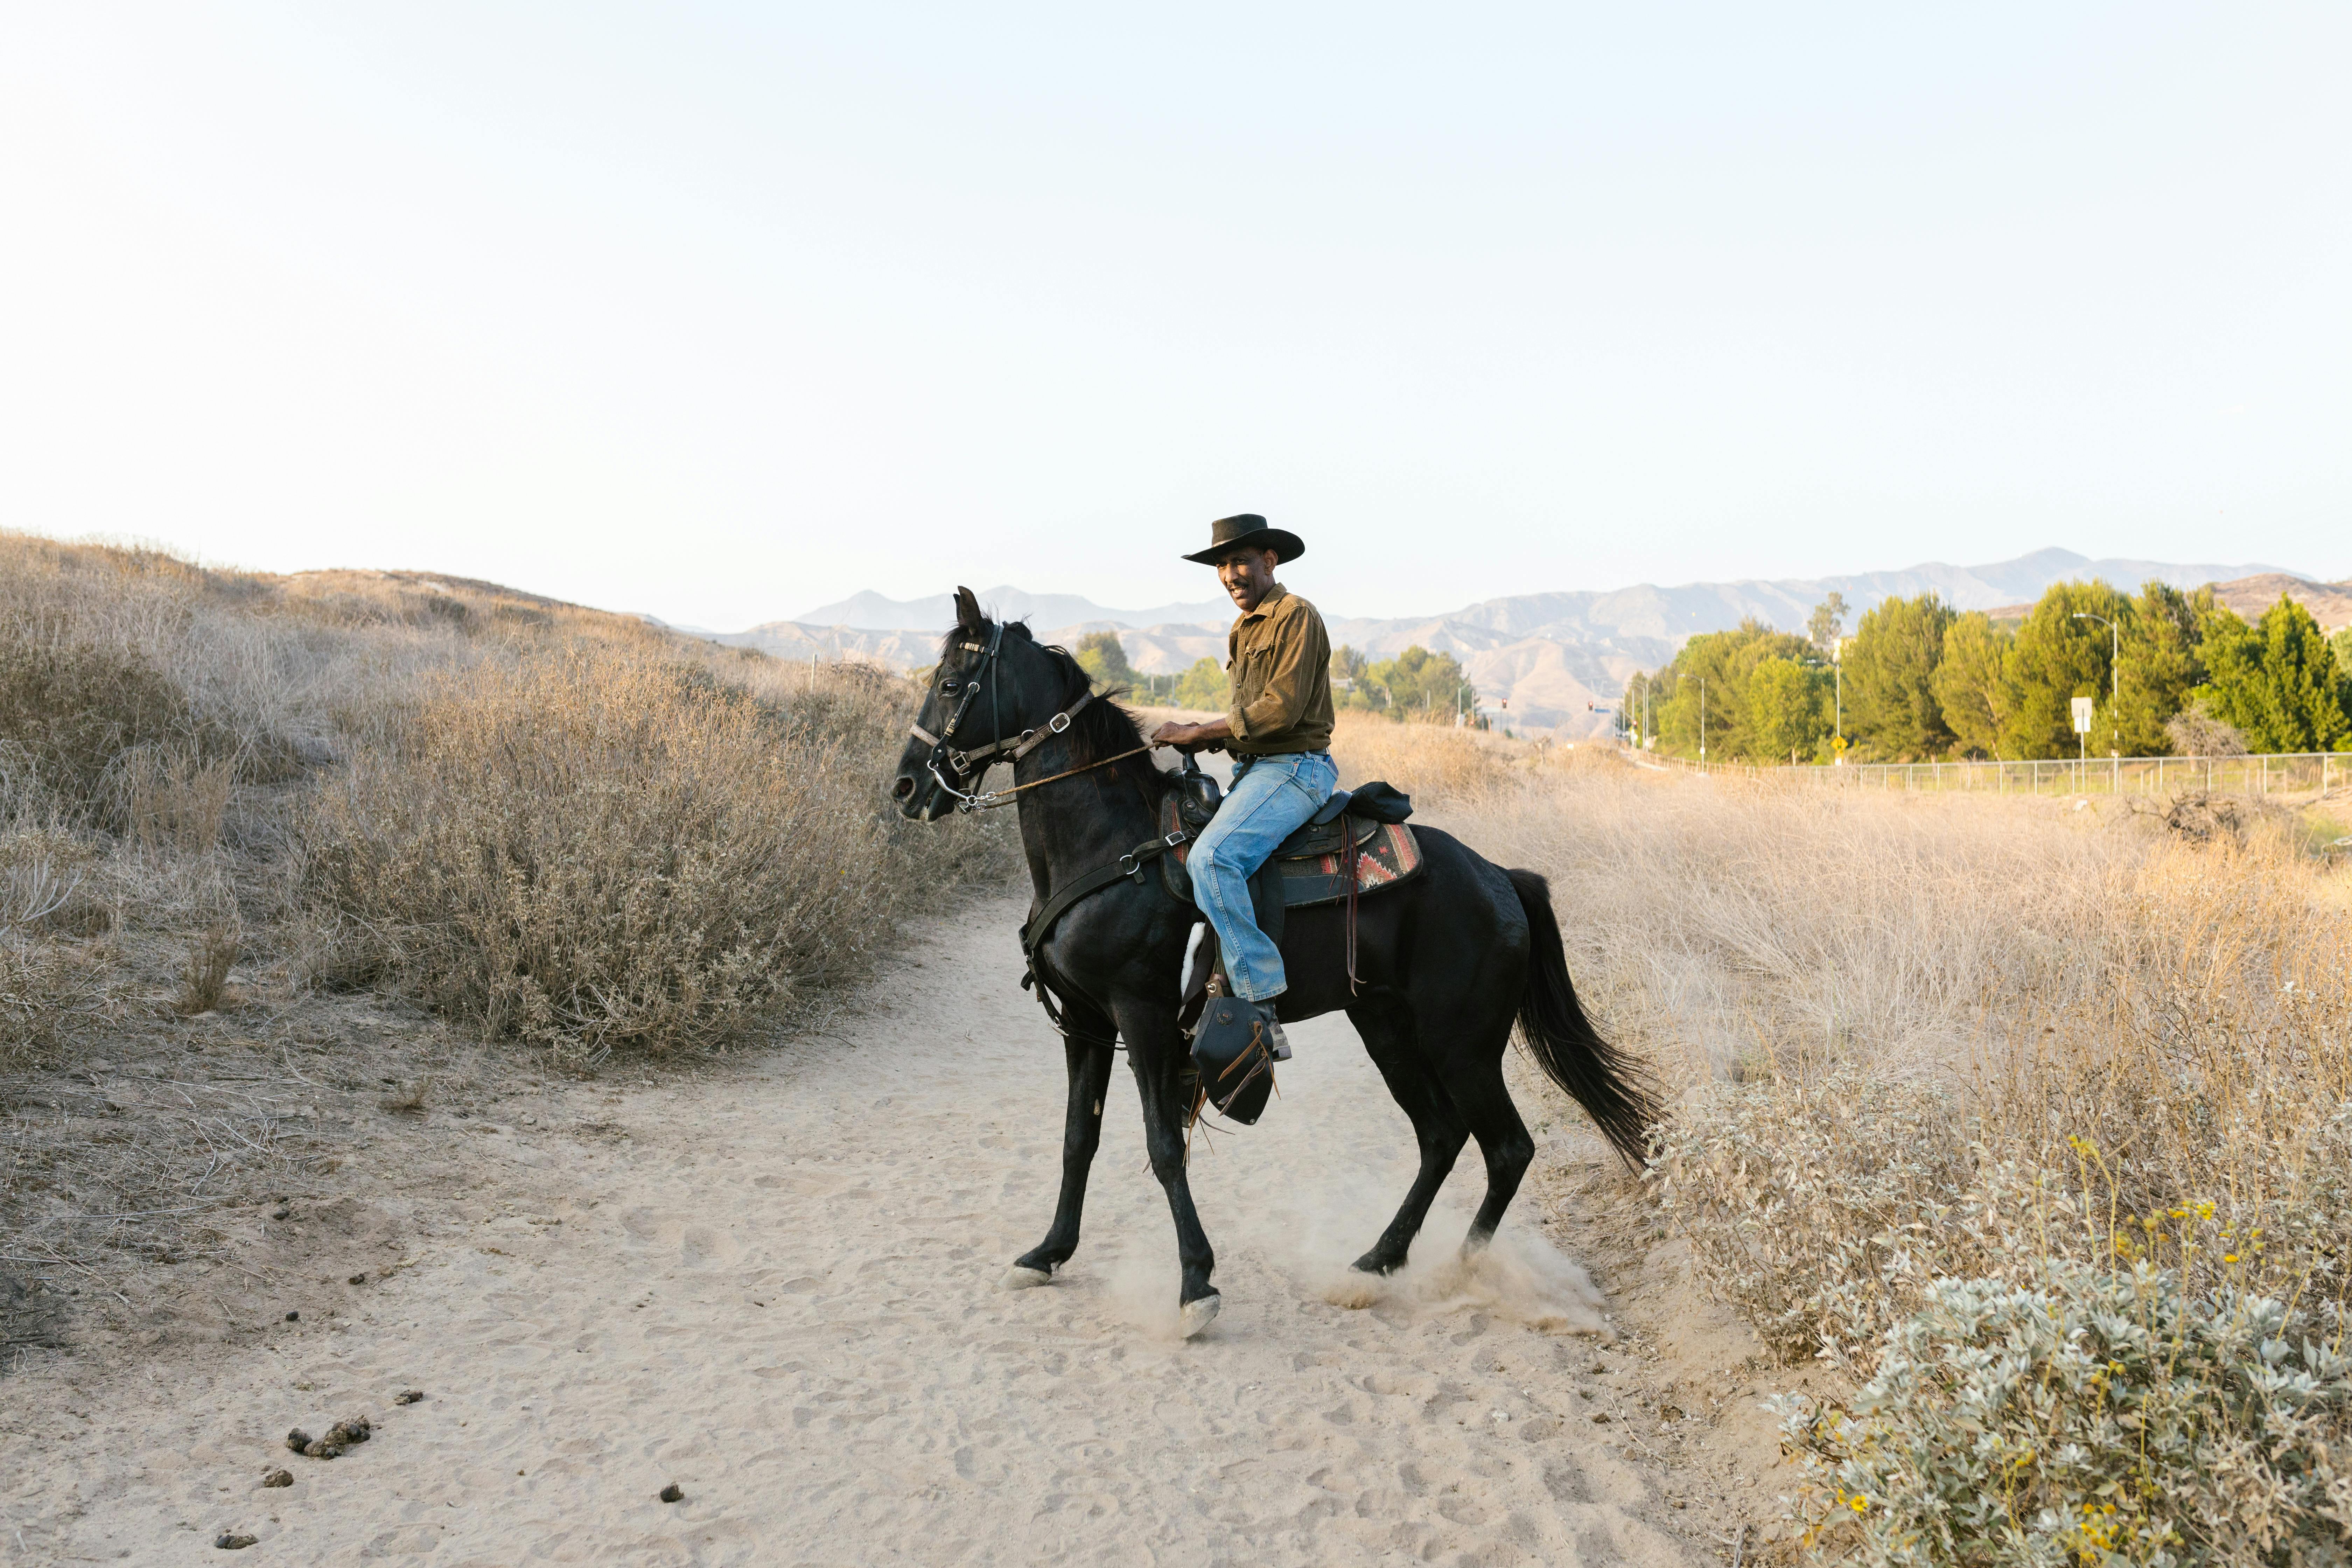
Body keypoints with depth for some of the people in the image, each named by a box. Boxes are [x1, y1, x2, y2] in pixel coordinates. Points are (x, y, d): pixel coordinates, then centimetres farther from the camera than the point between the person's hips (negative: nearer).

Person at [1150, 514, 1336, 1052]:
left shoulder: (1296, 615, -8)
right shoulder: (1243, 632, 22)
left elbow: (1282, 708, -19)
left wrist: (1199, 733, -14)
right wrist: (1212, 739, 4)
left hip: (1296, 768, -10)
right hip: (1254, 769, 10)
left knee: (1210, 858, -30)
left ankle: (1260, 1010, -31)